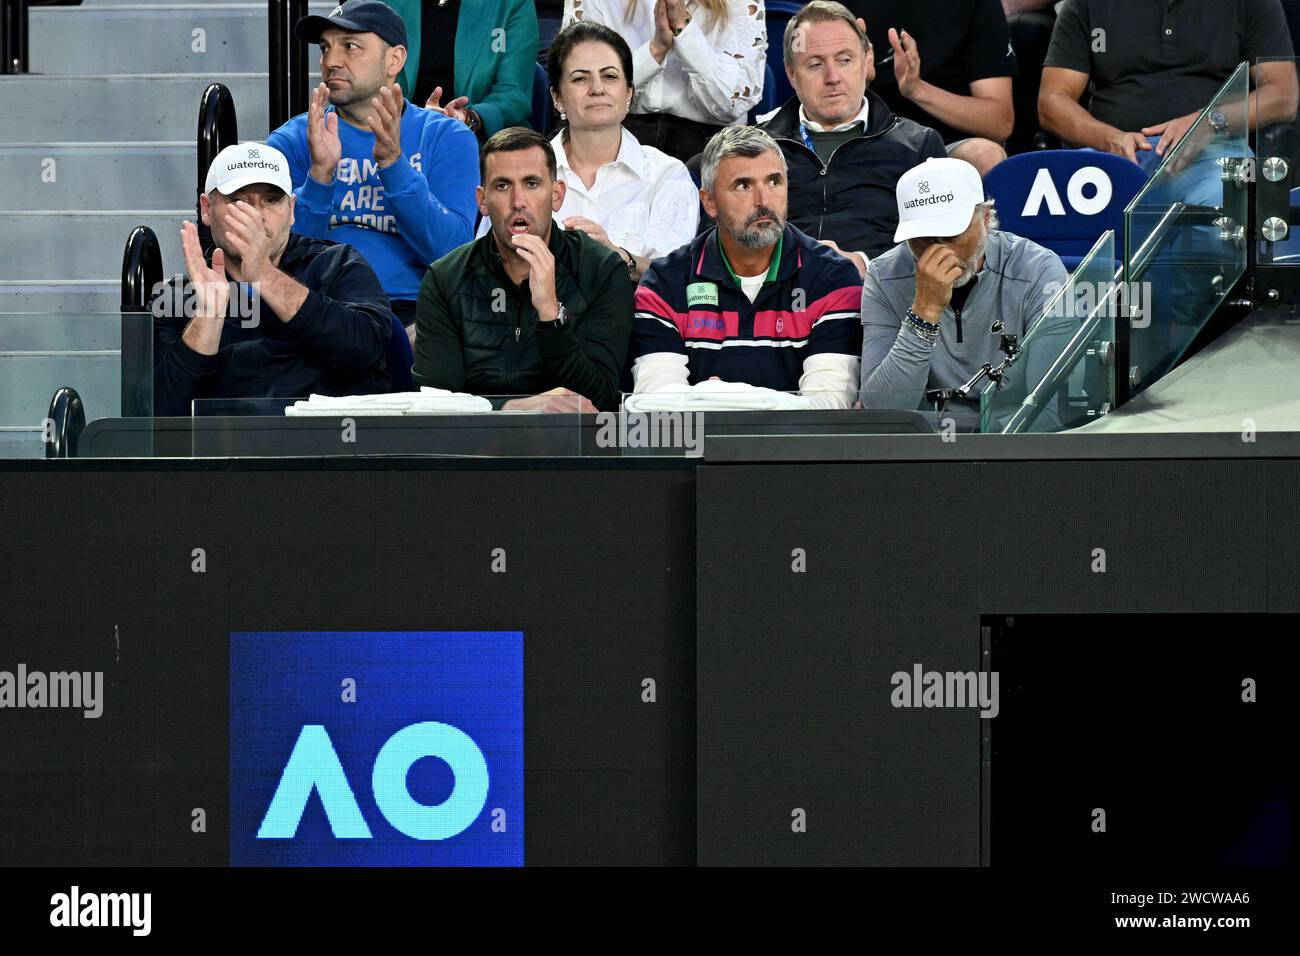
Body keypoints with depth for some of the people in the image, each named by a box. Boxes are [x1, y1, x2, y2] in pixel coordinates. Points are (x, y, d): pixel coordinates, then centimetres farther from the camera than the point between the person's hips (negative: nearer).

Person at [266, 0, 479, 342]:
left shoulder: (446, 138, 9)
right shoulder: (292, 141, 11)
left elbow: (451, 251, -6)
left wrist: (393, 163, -17)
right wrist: (320, 175, -16)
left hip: (411, 312, 0)